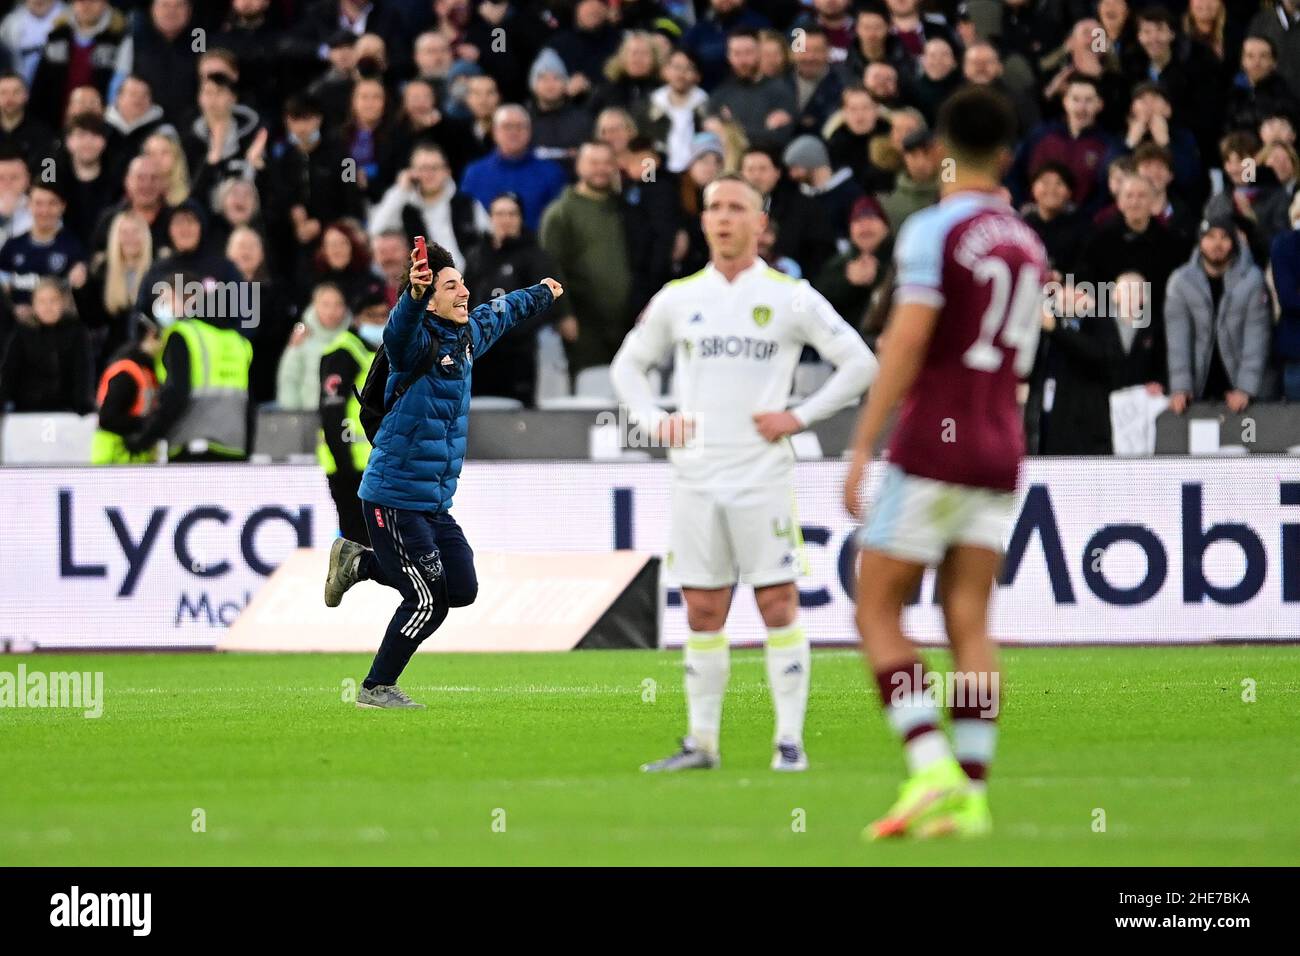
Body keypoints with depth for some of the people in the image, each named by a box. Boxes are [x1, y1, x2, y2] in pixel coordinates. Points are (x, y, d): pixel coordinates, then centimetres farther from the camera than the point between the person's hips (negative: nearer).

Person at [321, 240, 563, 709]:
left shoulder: (468, 335, 7)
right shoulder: (418, 342, -18)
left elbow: (502, 312, 28)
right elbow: (399, 331, -42)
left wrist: (543, 293, 46)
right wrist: (414, 294, -63)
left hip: (436, 502, 8)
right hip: (395, 498, -8)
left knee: (462, 589, 8)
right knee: (428, 600, -9)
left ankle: (359, 562, 24)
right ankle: (376, 689, 6)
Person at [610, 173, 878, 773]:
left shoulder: (790, 297, 0)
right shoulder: (677, 299, 10)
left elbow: (860, 363, 1)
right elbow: (627, 365, 22)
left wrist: (799, 417, -6)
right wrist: (653, 420, 5)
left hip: (764, 473, -3)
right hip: (696, 476, 3)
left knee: (778, 604, -5)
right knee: (702, 611, 5)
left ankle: (790, 739, -1)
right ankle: (702, 742, 11)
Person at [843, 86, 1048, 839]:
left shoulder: (935, 231, -9)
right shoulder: (1028, 244, 12)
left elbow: (907, 343, -17)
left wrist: (863, 447, -16)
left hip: (934, 445, -6)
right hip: (1001, 451, 6)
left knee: (878, 612, -1)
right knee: (970, 622, 4)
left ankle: (933, 772, -15)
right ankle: (971, 797, -3)